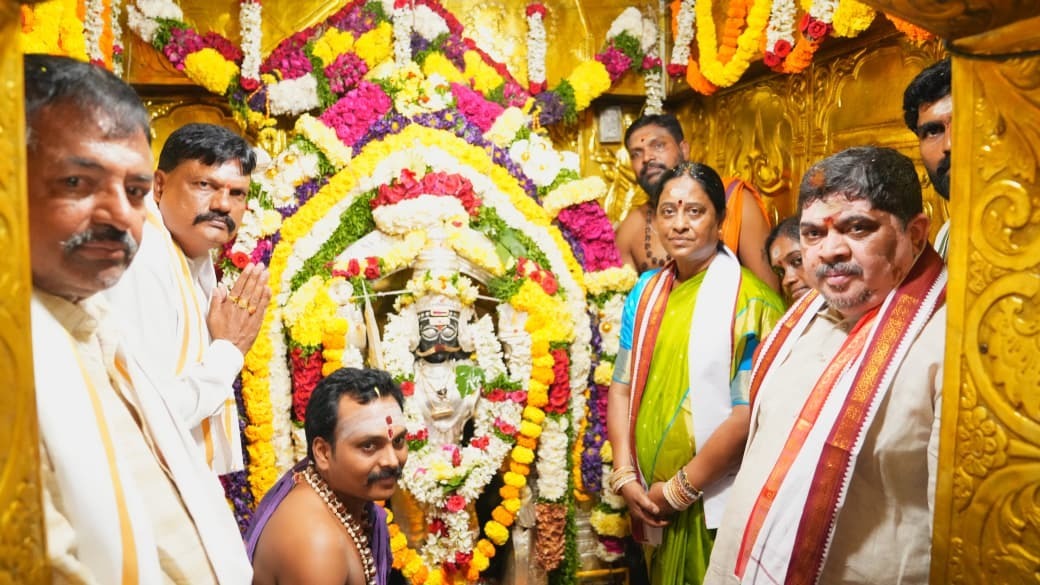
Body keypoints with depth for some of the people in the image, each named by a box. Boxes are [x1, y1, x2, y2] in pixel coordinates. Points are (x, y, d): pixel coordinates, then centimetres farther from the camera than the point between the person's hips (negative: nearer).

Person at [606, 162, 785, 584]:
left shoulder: (749, 299, -14)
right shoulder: (645, 292, 3)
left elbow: (747, 414, -18)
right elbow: (622, 386, 4)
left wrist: (679, 490, -14)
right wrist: (625, 476, -4)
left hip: (716, 504, -5)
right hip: (650, 500, 5)